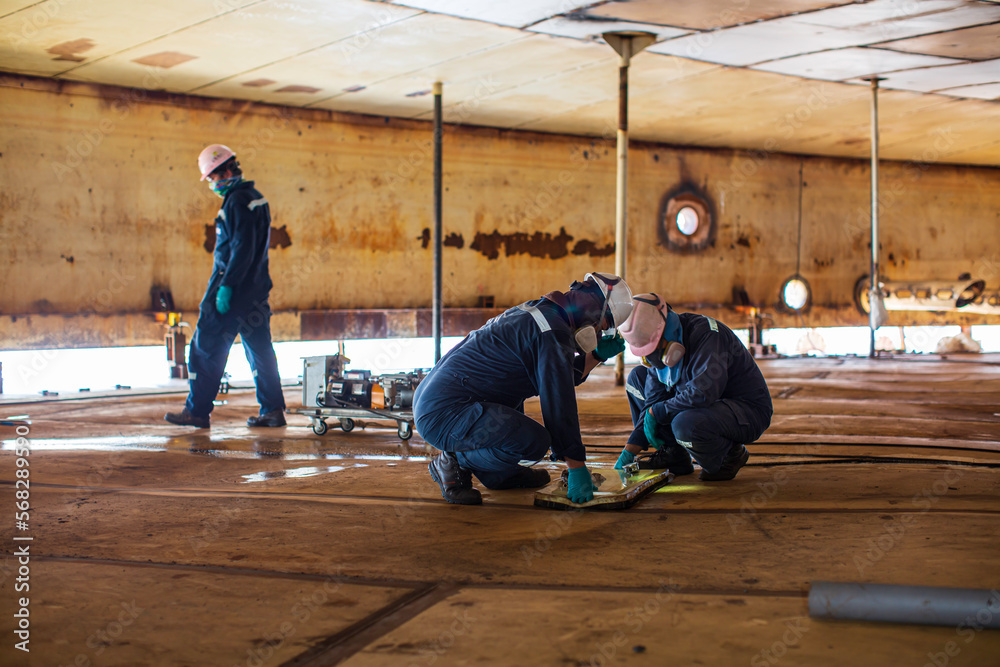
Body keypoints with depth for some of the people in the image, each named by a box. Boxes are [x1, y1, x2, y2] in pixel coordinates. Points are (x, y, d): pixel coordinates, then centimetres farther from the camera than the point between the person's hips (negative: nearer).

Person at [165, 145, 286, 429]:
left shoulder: (237, 201, -15)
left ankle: (197, 411, 3)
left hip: (232, 290, -9)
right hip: (256, 287, 9)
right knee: (259, 349, 11)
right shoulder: (256, 197, 14)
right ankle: (273, 410, 11)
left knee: (206, 348, -1)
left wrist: (226, 285, -22)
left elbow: (242, 248, -22)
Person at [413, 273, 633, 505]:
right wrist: (577, 468, -10)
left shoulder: (530, 312, 18)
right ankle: (455, 461, -3)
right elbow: (560, 405, -15)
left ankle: (499, 473, 22)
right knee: (535, 441, -26)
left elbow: (559, 378, 30)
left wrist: (597, 355, 23)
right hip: (444, 413, -11)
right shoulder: (554, 333, -13)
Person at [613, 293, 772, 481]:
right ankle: (673, 456, 6)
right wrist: (630, 450, -6)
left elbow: (703, 393, -38)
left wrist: (656, 412, -24)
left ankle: (731, 454, -6)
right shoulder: (662, 348, -1)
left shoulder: (706, 333, -27)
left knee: (685, 424, -39)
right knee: (637, 377, 4)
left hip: (748, 410, -9)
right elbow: (654, 400, 2)